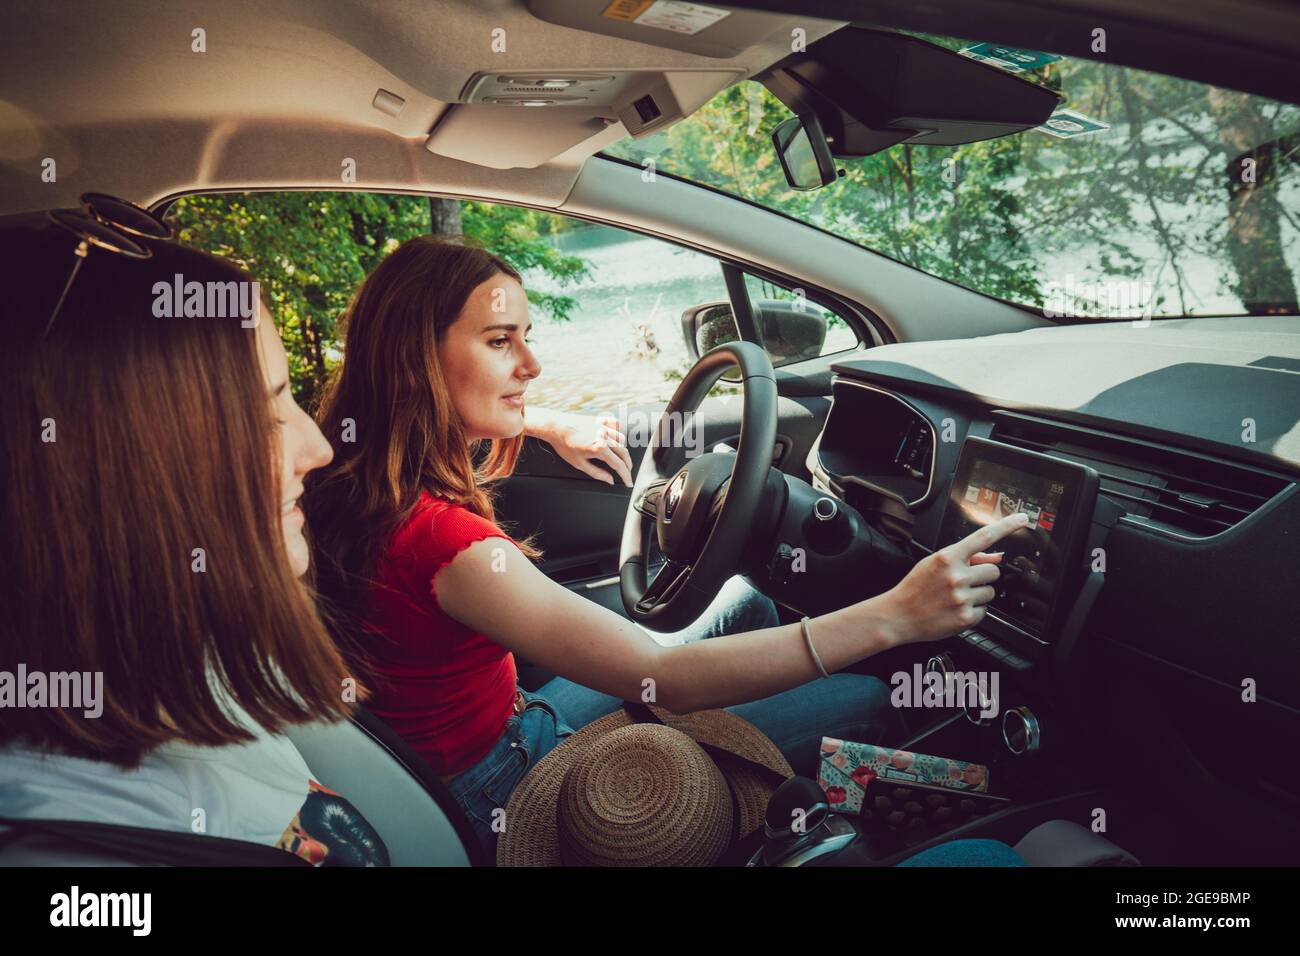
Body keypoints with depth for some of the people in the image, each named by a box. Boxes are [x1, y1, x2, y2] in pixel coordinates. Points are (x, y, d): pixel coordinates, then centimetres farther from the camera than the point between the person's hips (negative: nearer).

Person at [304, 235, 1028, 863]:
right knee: (867, 705, -8)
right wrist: (893, 616, -36)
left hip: (507, 726, 9)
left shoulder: (354, 480, -5)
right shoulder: (433, 533, -34)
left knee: (746, 606, 15)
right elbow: (661, 679, -36)